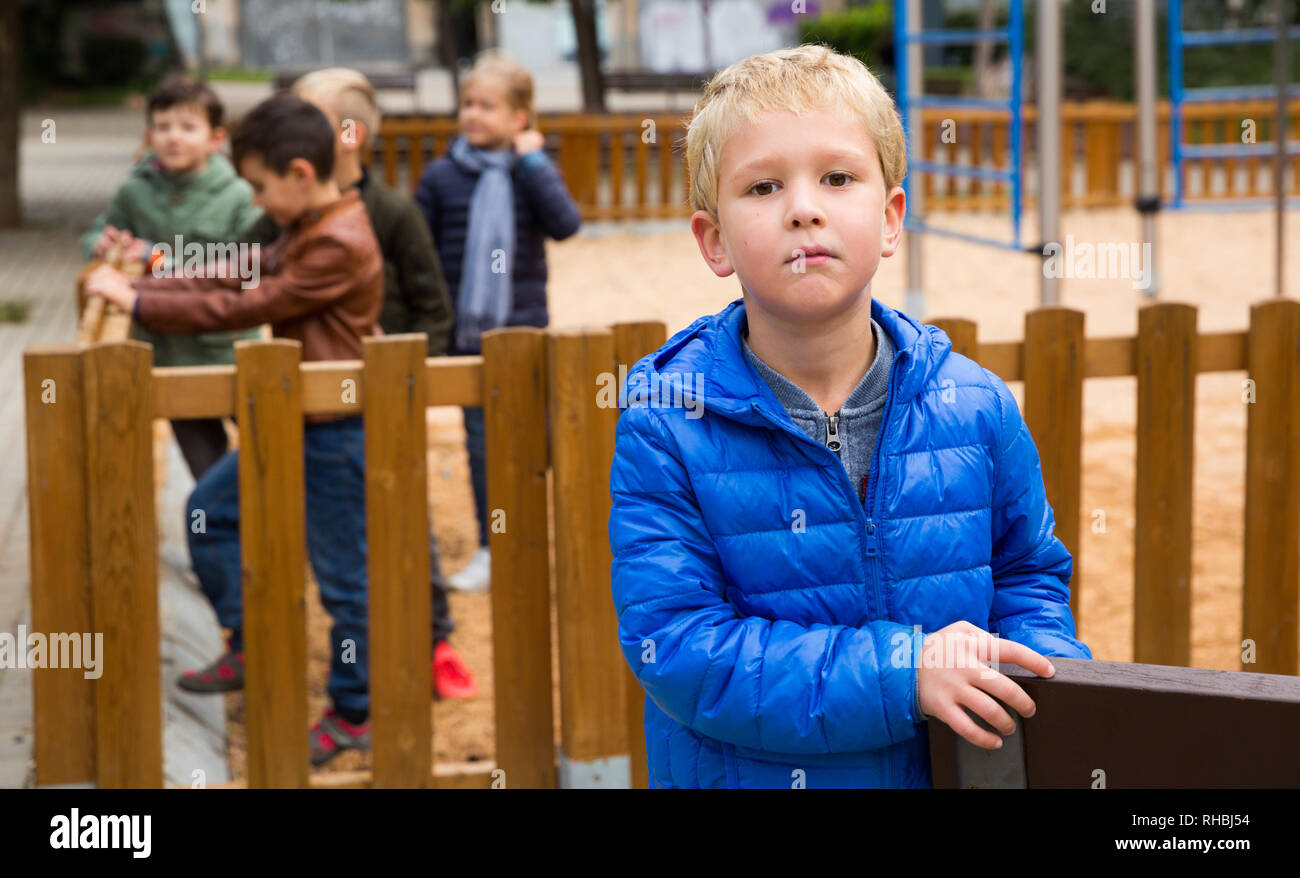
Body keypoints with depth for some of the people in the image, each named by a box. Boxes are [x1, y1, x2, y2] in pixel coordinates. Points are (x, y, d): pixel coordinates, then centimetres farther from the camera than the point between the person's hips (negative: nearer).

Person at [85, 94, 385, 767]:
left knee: (343, 576, 1)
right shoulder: (303, 235, 11)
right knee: (209, 508, 14)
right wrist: (142, 285, -3)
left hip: (336, 435, -10)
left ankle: (353, 715, 14)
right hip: (296, 424, 10)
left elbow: (244, 308, -21)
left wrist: (138, 302, -14)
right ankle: (248, 646, 25)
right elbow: (239, 275, 7)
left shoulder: (340, 246, -23)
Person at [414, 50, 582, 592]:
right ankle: (491, 549, 16)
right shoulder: (442, 177, 0)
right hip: (464, 334, 1)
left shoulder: (532, 172, 0)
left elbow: (565, 224, -17)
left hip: (522, 329, -1)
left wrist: (532, 162, -17)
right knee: (481, 441, 7)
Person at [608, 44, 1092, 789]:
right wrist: (901, 671, -27)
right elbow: (673, 647, -22)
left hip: (961, 767, 3)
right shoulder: (668, 429, -17)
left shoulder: (975, 407, -7)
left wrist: (1040, 672, -14)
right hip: (747, 771, -2)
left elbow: (1029, 573, 7)